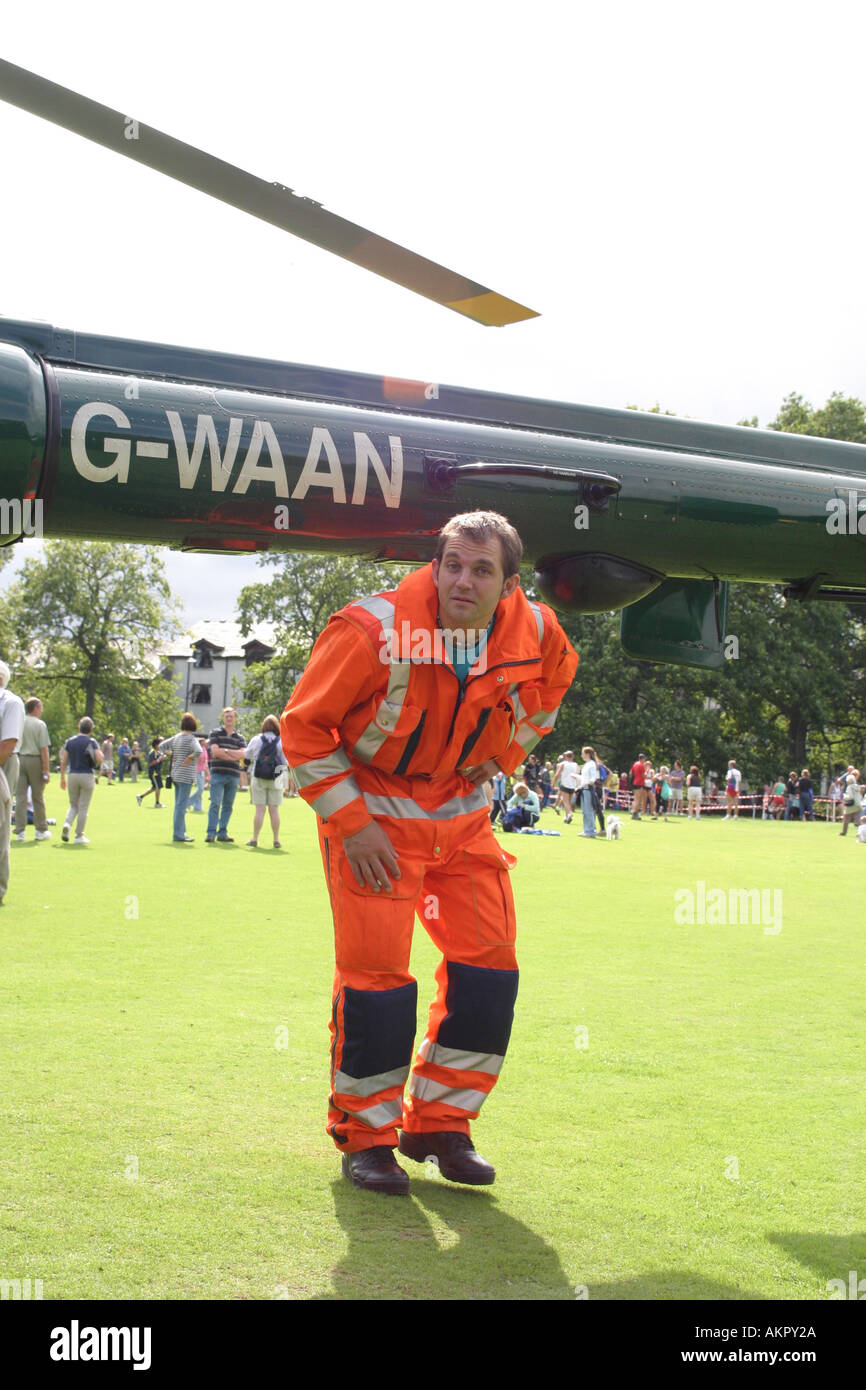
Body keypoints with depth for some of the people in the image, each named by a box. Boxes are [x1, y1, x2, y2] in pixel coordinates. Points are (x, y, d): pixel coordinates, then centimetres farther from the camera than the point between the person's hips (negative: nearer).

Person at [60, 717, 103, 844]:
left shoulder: (70, 741, 5)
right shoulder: (91, 742, -5)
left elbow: (63, 761, 3)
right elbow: (100, 759, -15)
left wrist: (62, 777, 11)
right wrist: (99, 752, 6)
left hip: (72, 775, 3)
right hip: (87, 775, -3)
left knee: (73, 805, 17)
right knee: (83, 807, 4)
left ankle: (67, 824, -10)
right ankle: (79, 835, 5)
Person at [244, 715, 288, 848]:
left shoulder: (256, 740, -1)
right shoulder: (281, 742, -4)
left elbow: (246, 755, 11)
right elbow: (286, 762, -1)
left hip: (258, 778, 0)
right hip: (275, 779, 0)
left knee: (259, 809, 2)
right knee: (274, 810, 4)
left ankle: (255, 839, 1)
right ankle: (276, 840, 5)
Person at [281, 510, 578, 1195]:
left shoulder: (536, 633, -12)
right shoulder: (373, 631, -25)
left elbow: (554, 678, 14)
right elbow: (305, 728, -15)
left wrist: (498, 760, 6)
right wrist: (351, 824, -17)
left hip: (461, 814, 5)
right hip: (373, 814, -4)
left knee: (489, 962, 0)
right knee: (376, 967, -9)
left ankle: (440, 1124, 16)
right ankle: (365, 1136, 9)